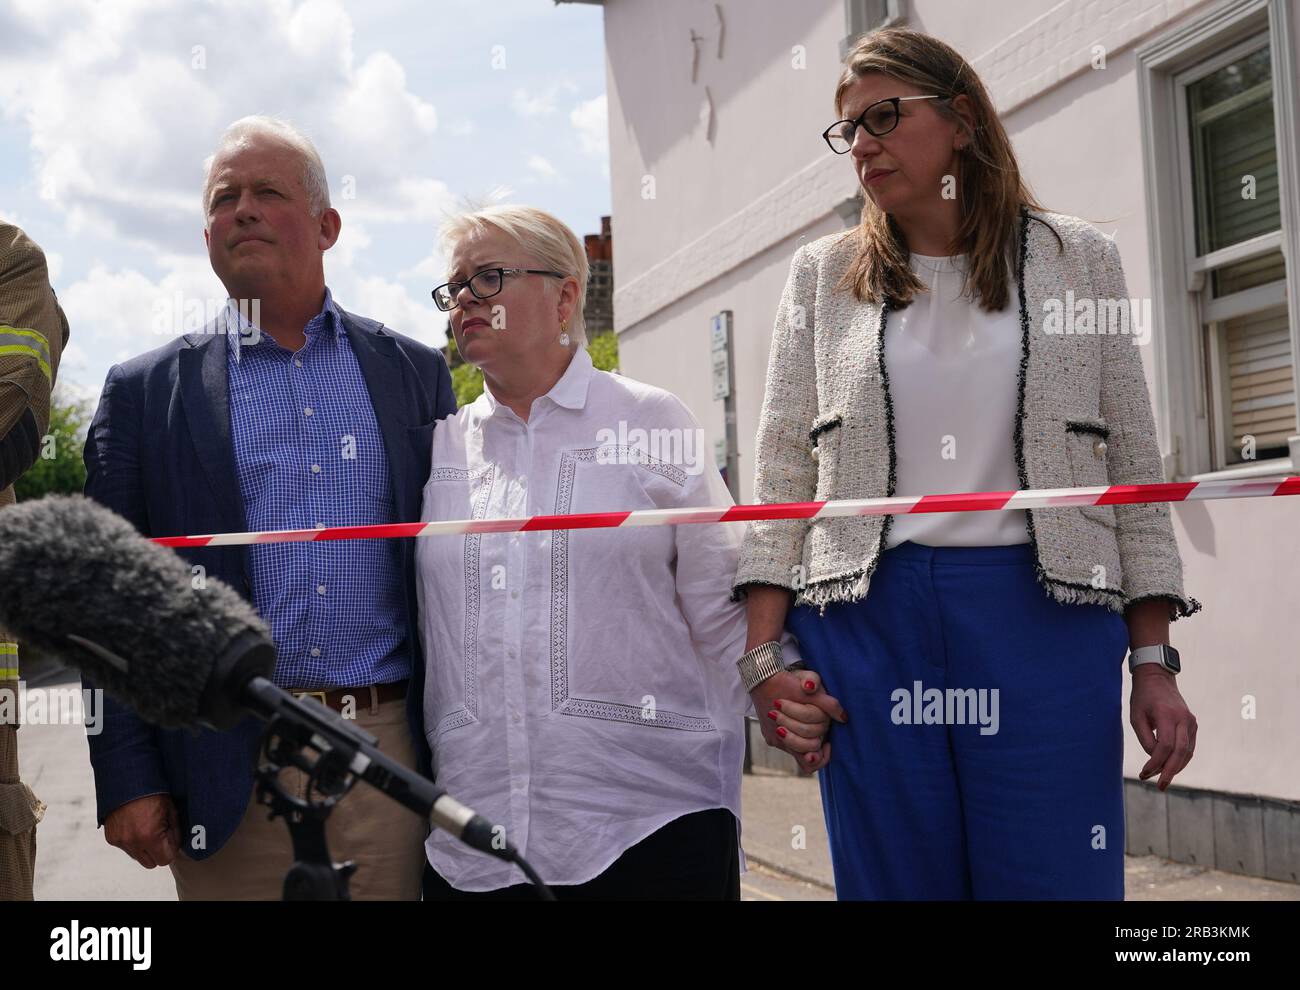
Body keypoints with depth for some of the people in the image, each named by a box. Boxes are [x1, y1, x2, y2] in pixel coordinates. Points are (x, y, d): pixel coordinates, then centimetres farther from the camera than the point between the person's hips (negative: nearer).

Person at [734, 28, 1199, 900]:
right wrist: (764, 652, -3)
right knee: (895, 875, 7)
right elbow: (784, 471, 6)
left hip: (1044, 619, -1)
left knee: (1056, 875, 0)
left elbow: (1134, 469, 6)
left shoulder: (1078, 259, 6)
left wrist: (1155, 663, 0)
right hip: (868, 622, 1)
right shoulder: (824, 277, 9)